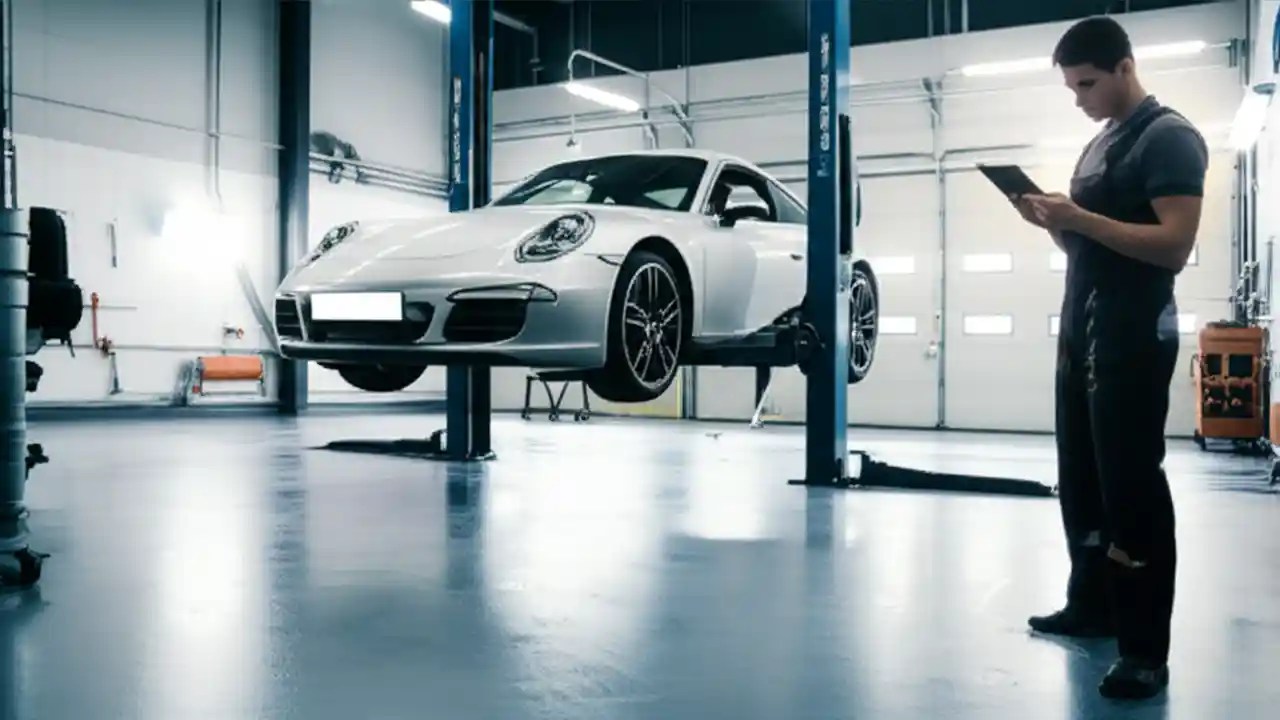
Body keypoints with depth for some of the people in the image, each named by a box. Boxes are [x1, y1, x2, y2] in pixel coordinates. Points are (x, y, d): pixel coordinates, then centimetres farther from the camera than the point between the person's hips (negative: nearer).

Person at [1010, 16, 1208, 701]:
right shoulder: (1097, 145, 18)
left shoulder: (1169, 137, -8)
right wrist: (1051, 220, 3)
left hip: (1134, 334, -9)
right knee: (1080, 480, 11)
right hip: (1080, 328, 9)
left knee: (1132, 485, -7)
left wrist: (1078, 217, -22)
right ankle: (1092, 605, 22)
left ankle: (1145, 649, -1)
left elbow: (1174, 244, -18)